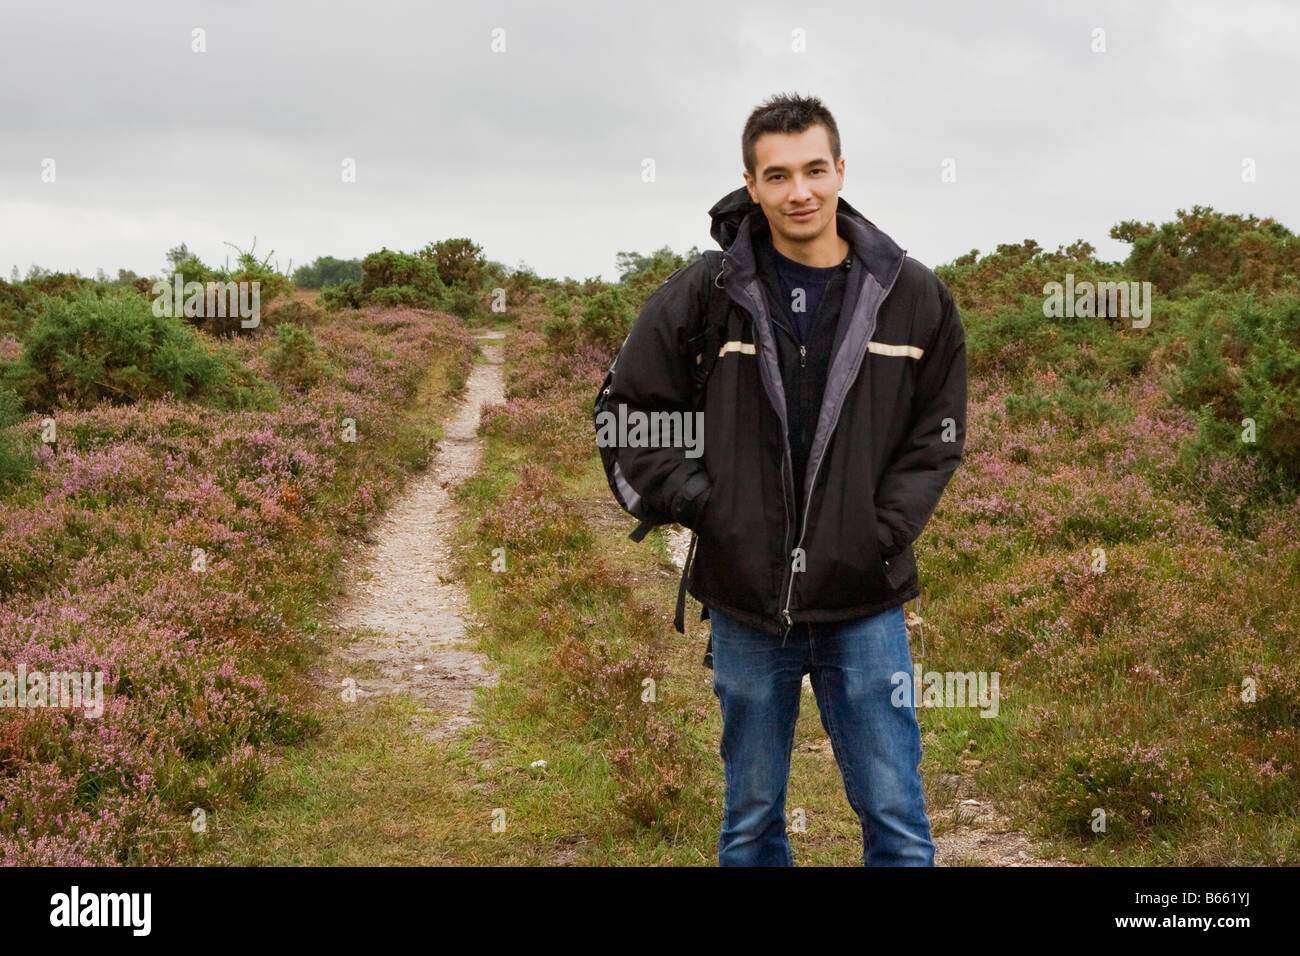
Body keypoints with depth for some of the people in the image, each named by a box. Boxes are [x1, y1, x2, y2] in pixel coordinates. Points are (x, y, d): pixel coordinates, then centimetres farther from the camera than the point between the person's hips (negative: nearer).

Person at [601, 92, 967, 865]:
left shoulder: (913, 296, -1)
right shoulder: (705, 294, -5)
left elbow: (938, 431, 7)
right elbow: (632, 410, 5)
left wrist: (886, 528, -5)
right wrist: (699, 507, -4)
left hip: (865, 604, 0)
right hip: (745, 602, 0)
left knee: (897, 817, 5)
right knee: (751, 817, 14)